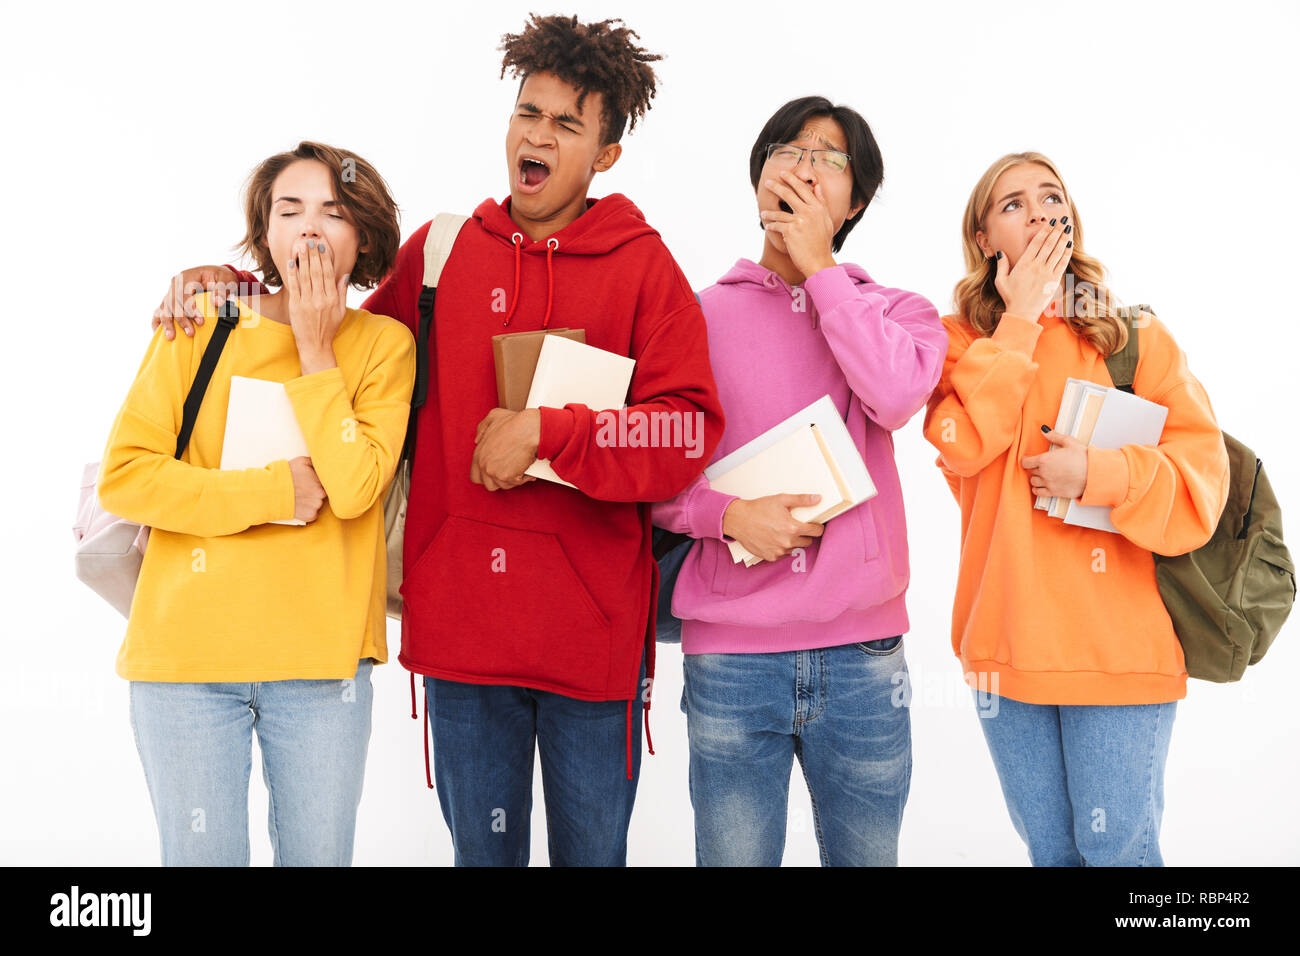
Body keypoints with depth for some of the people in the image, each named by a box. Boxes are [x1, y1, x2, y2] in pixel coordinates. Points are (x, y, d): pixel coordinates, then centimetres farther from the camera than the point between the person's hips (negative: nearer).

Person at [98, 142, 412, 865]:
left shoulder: (385, 343, 1)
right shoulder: (200, 327, 2)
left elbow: (352, 487, -13)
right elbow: (123, 477, -6)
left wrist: (315, 351, -11)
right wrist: (277, 490, -11)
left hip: (323, 654, 0)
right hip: (186, 646, 0)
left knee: (320, 856, 10)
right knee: (200, 857, 9)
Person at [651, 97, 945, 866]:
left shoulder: (897, 311, 9)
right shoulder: (701, 314, 7)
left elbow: (896, 396, -15)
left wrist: (818, 264, -6)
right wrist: (729, 515, -13)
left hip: (861, 650, 1)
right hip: (729, 654, -1)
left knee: (866, 856, 13)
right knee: (734, 857, 6)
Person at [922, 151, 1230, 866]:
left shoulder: (1137, 339, 3)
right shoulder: (962, 340, 6)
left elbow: (1201, 487, -2)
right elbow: (961, 444, -15)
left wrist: (1100, 473, -18)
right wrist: (1018, 321, -10)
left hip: (1122, 642, -1)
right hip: (1006, 643, 2)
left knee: (1117, 847, 2)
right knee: (1047, 848, 14)